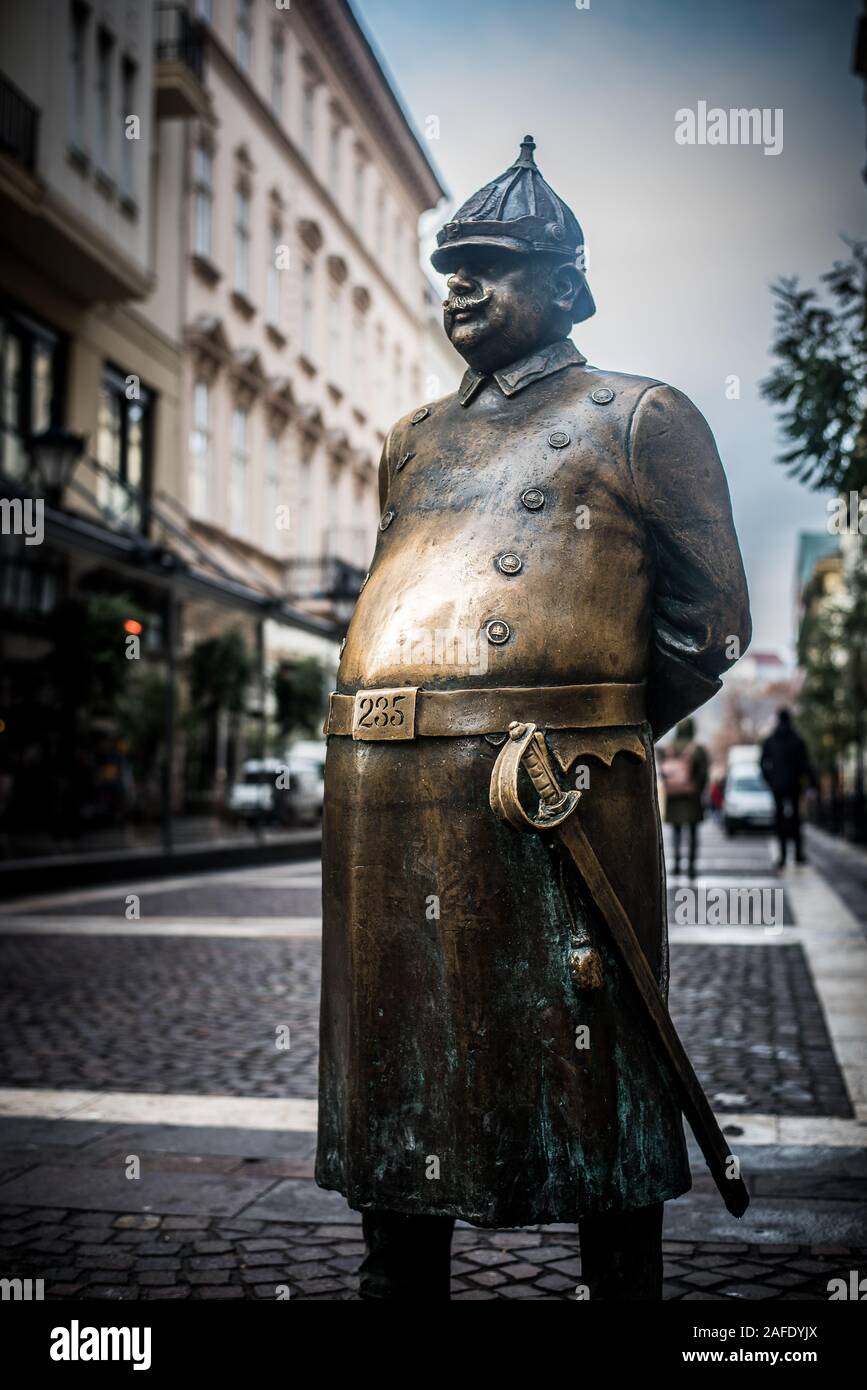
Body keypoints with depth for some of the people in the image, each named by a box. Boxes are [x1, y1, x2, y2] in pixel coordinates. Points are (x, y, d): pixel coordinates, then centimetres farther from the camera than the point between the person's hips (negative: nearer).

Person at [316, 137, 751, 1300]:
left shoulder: (639, 418, 8)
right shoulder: (412, 441, 23)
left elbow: (711, 620, 6)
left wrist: (600, 737, 5)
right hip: (382, 792, 6)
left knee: (584, 1070, 2)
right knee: (397, 1068, 11)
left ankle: (624, 1286, 18)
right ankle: (399, 1282, 26)